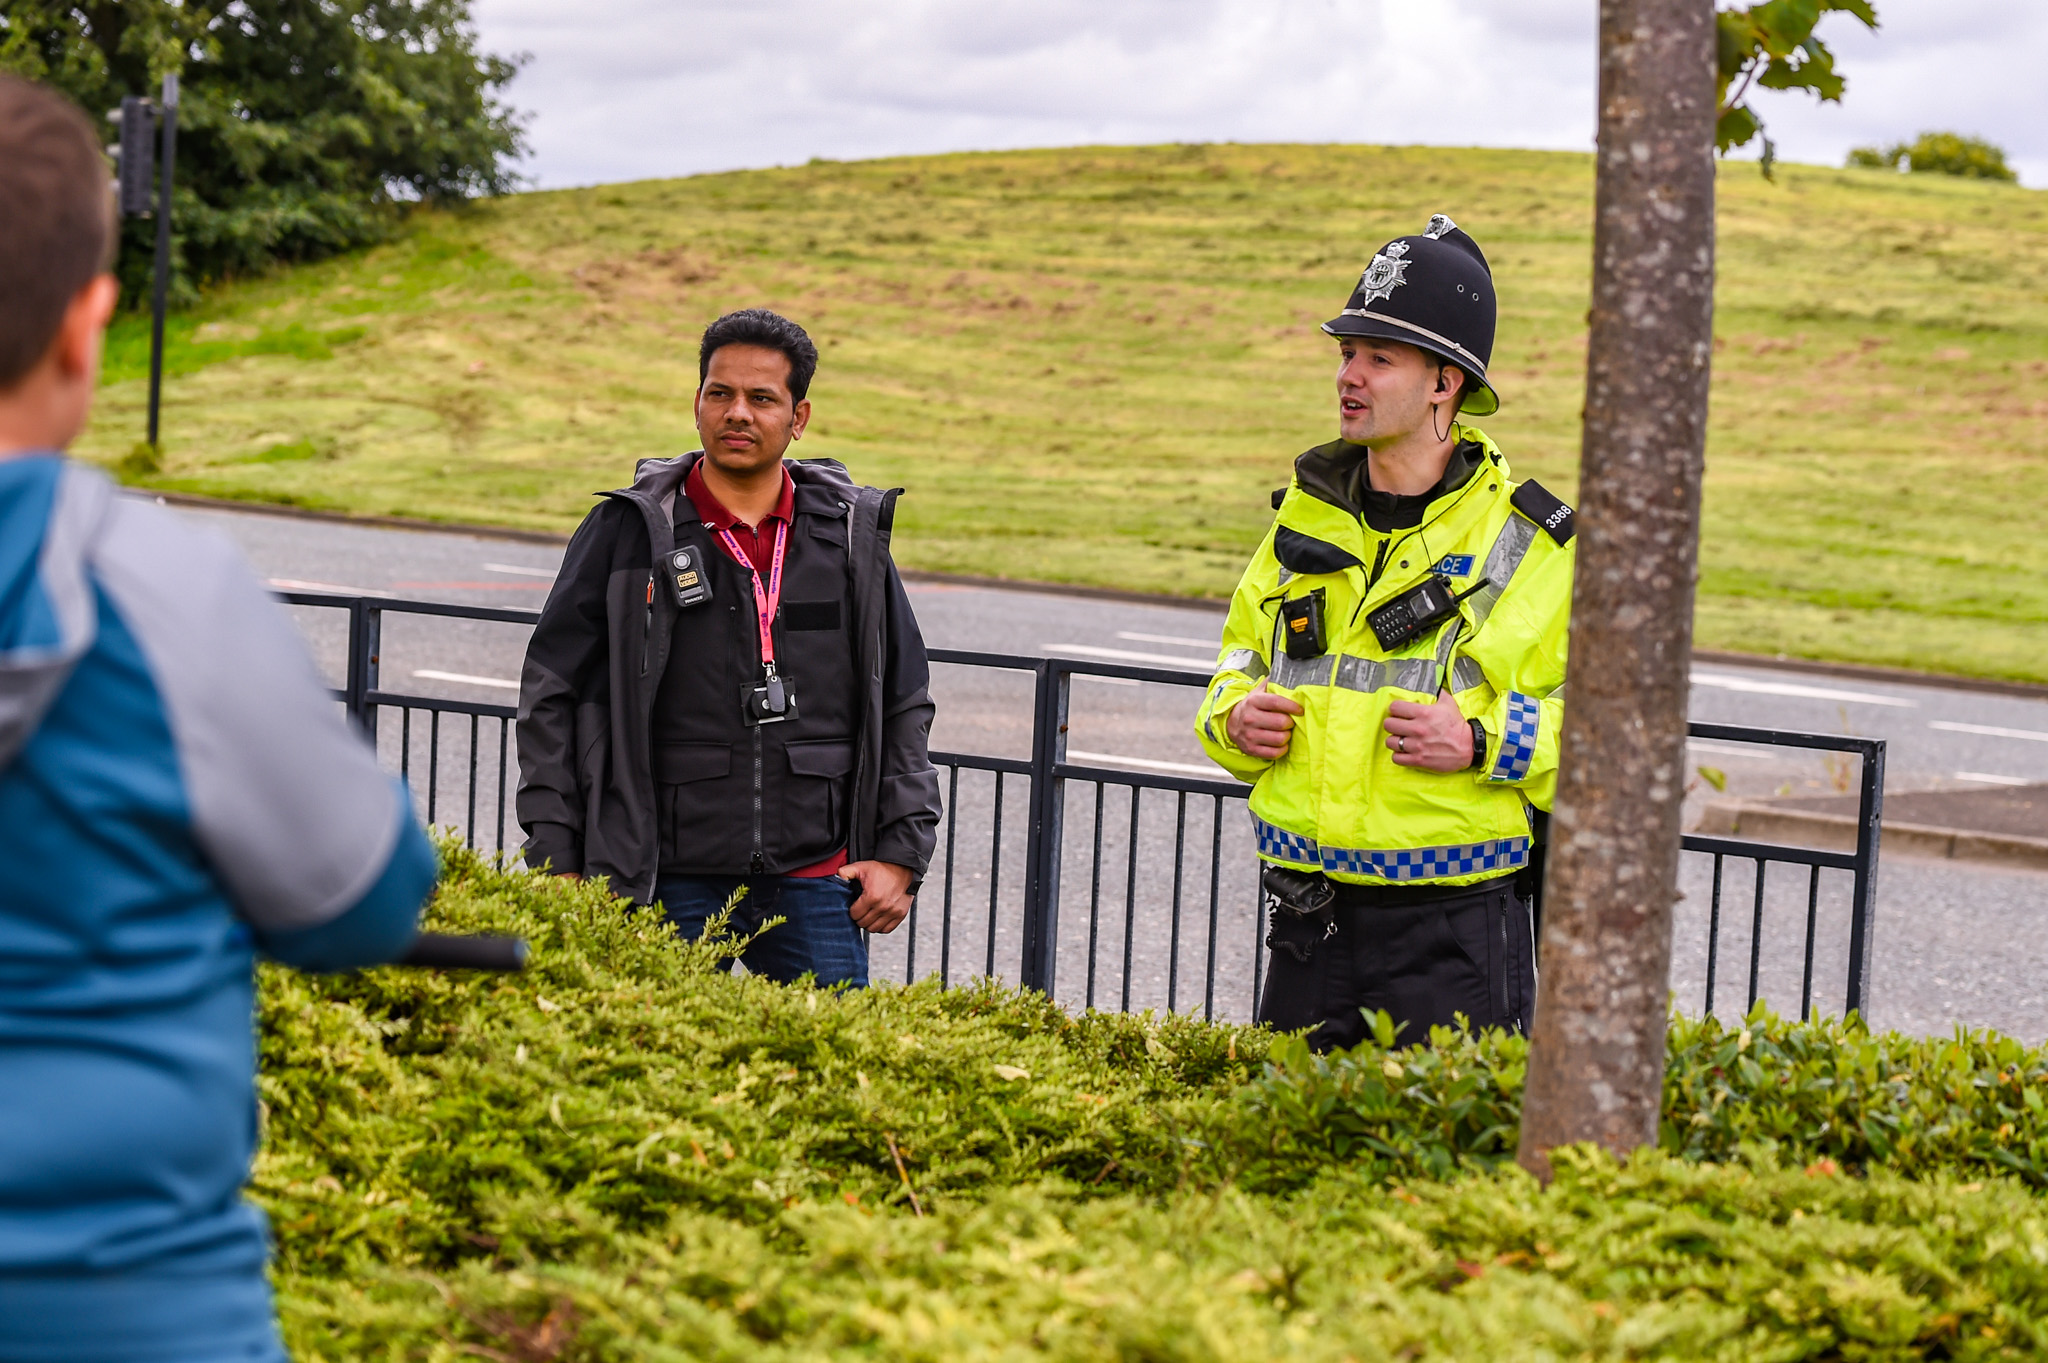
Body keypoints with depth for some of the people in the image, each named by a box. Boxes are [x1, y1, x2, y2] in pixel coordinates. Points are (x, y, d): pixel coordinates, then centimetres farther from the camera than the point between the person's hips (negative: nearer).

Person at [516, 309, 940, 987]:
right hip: (668, 884, -1)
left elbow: (904, 702, 13)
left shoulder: (852, 536, 8)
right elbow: (551, 696, 4)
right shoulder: (630, 532, 1)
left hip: (814, 880, 2)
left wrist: (900, 853, 6)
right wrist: (556, 861, -2)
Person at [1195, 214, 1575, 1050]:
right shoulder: (1304, 517, 11)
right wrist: (1236, 718, 2)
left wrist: (1485, 740, -18)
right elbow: (1241, 661, 24)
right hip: (1308, 917, 5)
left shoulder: (1531, 545, -4)